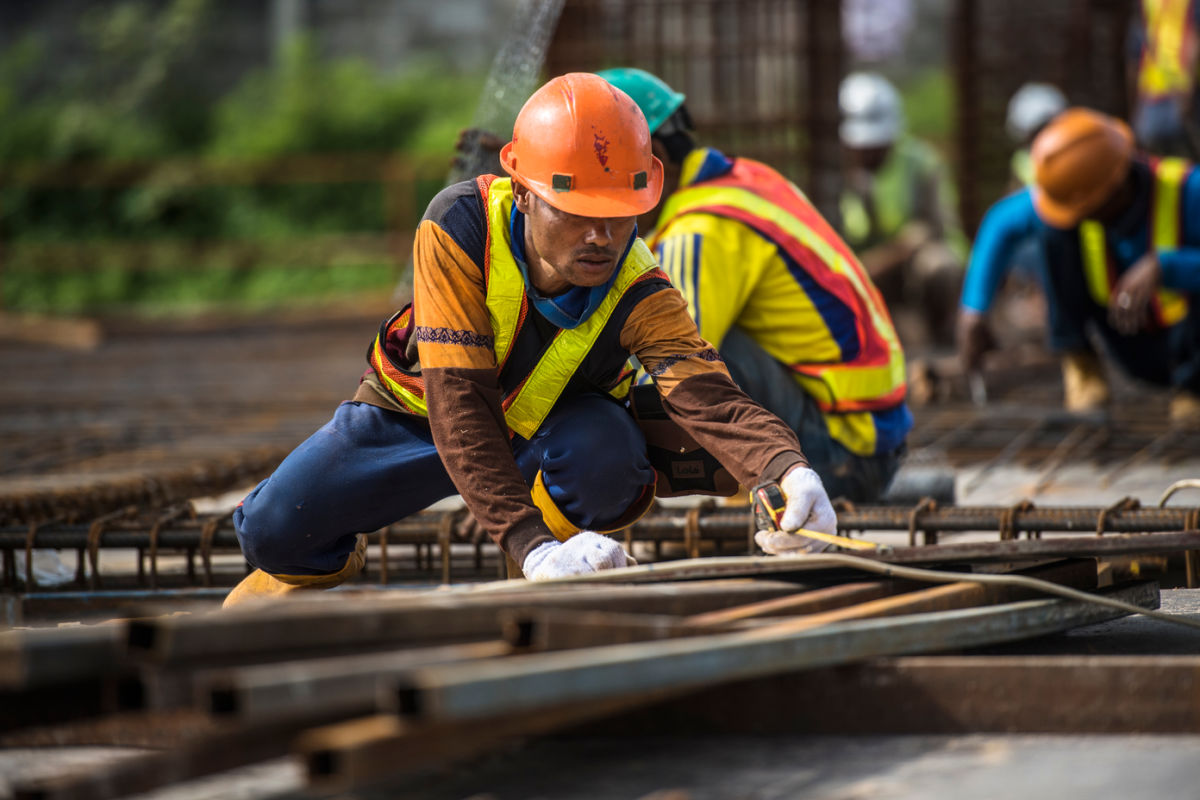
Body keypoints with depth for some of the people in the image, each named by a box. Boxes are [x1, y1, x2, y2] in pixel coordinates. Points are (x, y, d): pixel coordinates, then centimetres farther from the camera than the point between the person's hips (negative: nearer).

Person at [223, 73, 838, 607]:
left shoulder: (638, 295, -31)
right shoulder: (459, 227, -34)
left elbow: (708, 399, -46)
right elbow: (459, 407, -40)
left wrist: (788, 471, -69)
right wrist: (530, 544, -52)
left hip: (543, 431, 0)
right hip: (416, 409, 1)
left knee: (606, 449, -36)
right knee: (275, 529, -14)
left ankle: (575, 565, -2)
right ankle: (331, 561, 25)